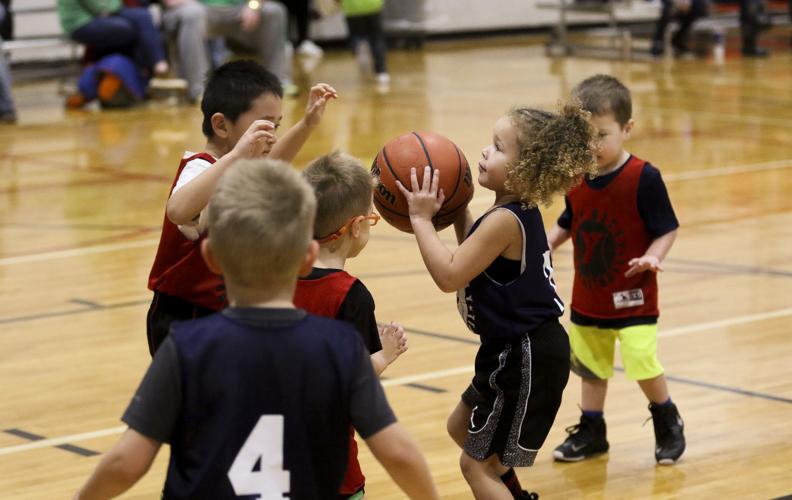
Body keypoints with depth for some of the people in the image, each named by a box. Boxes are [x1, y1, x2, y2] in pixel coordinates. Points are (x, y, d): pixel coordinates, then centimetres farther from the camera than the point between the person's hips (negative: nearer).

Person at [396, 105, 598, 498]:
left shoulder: (505, 220, -25)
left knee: (478, 464, 0)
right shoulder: (522, 212, 5)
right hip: (519, 351, 11)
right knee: (460, 426, 30)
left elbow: (450, 275, -26)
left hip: (526, 360, -11)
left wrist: (421, 219, -19)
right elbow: (476, 254, 22)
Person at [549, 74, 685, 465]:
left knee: (643, 364, -7)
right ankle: (591, 430, 32)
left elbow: (666, 230, -13)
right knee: (591, 365, 16)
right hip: (588, 298, 6)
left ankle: (668, 423, 19)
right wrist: (546, 243, -1)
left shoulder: (644, 178, -18)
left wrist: (652, 258, -30)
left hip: (633, 299, -5)